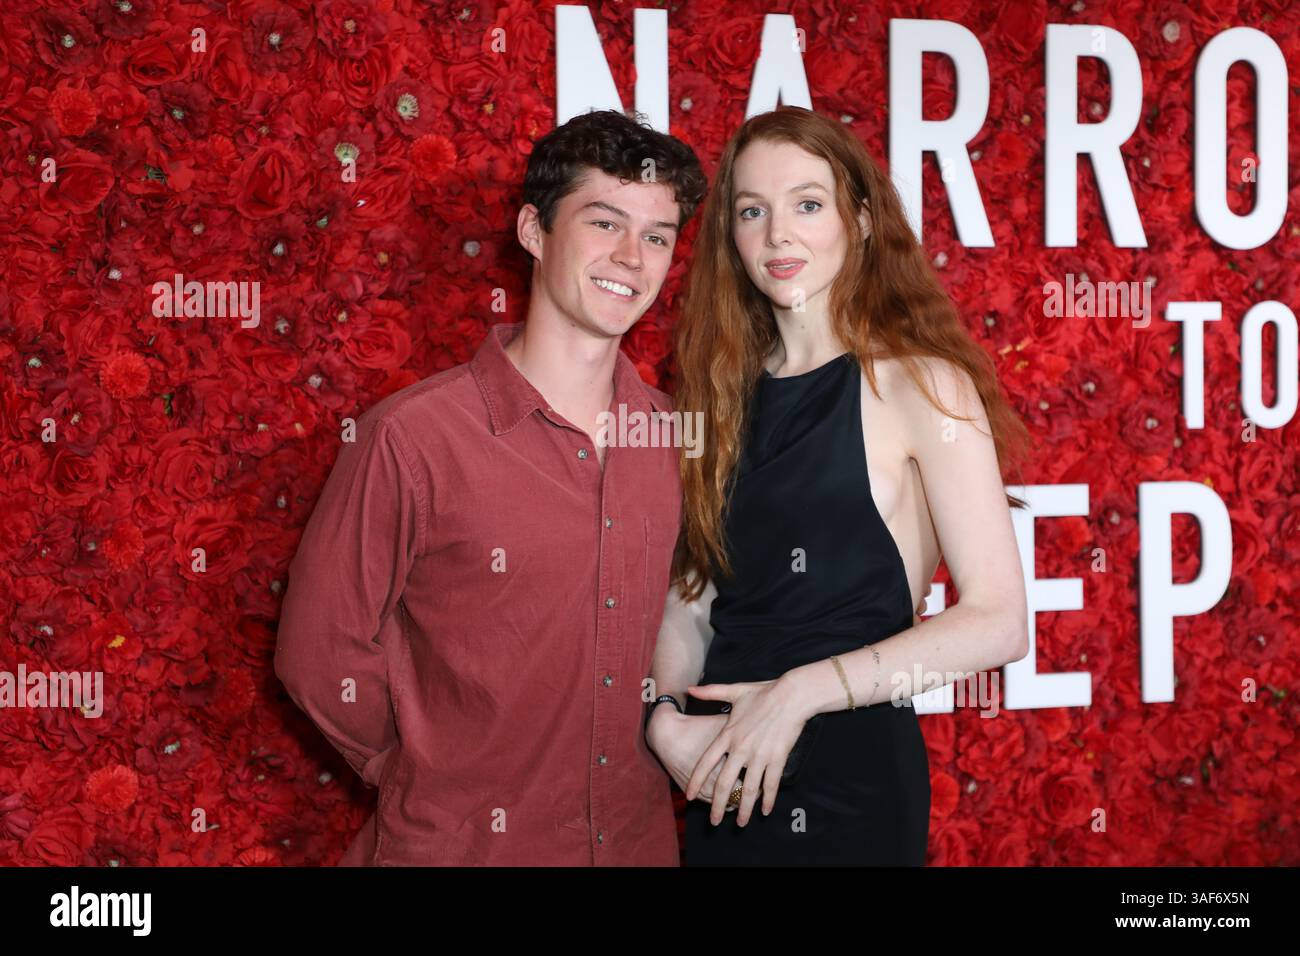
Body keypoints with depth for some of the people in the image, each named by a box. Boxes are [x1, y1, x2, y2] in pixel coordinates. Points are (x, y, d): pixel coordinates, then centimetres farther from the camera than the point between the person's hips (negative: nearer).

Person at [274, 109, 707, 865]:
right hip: (459, 845, -5)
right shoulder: (414, 437, -16)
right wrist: (433, 782, -3)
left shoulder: (673, 434, -1)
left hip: (639, 838, 5)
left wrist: (669, 731, 0)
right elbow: (321, 654, -10)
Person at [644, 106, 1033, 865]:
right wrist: (666, 719, -11)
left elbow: (998, 623, -16)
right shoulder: (726, 390, 7)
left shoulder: (917, 384, -9)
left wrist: (802, 690, -18)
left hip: (855, 779, -5)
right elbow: (690, 596, 6)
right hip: (724, 786, 5)